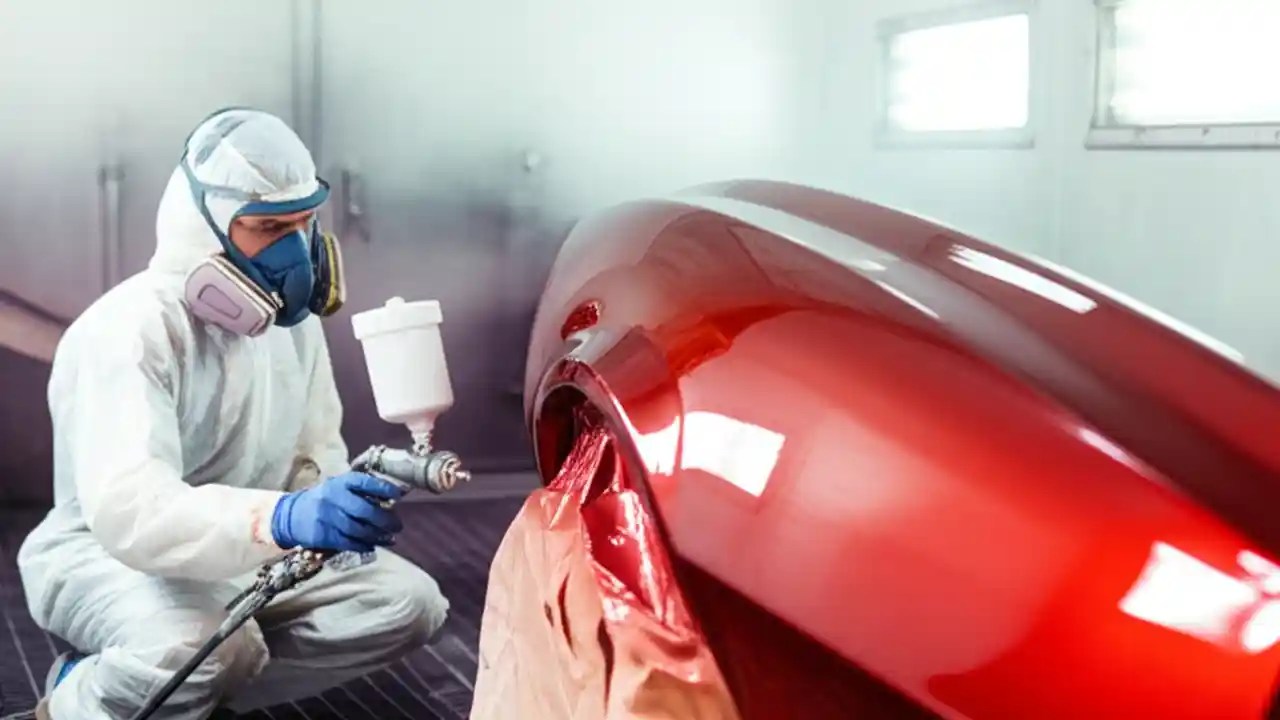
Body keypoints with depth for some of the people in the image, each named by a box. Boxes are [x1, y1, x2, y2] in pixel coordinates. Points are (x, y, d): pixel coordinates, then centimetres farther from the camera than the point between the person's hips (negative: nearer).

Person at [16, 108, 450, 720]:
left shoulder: (292, 315, -1)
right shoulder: (129, 330, -26)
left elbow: (315, 449, 9)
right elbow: (126, 508, -40)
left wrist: (328, 506, -15)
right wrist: (283, 518, -55)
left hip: (248, 551, 7)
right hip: (104, 555, -7)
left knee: (410, 604, -9)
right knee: (206, 644, -38)